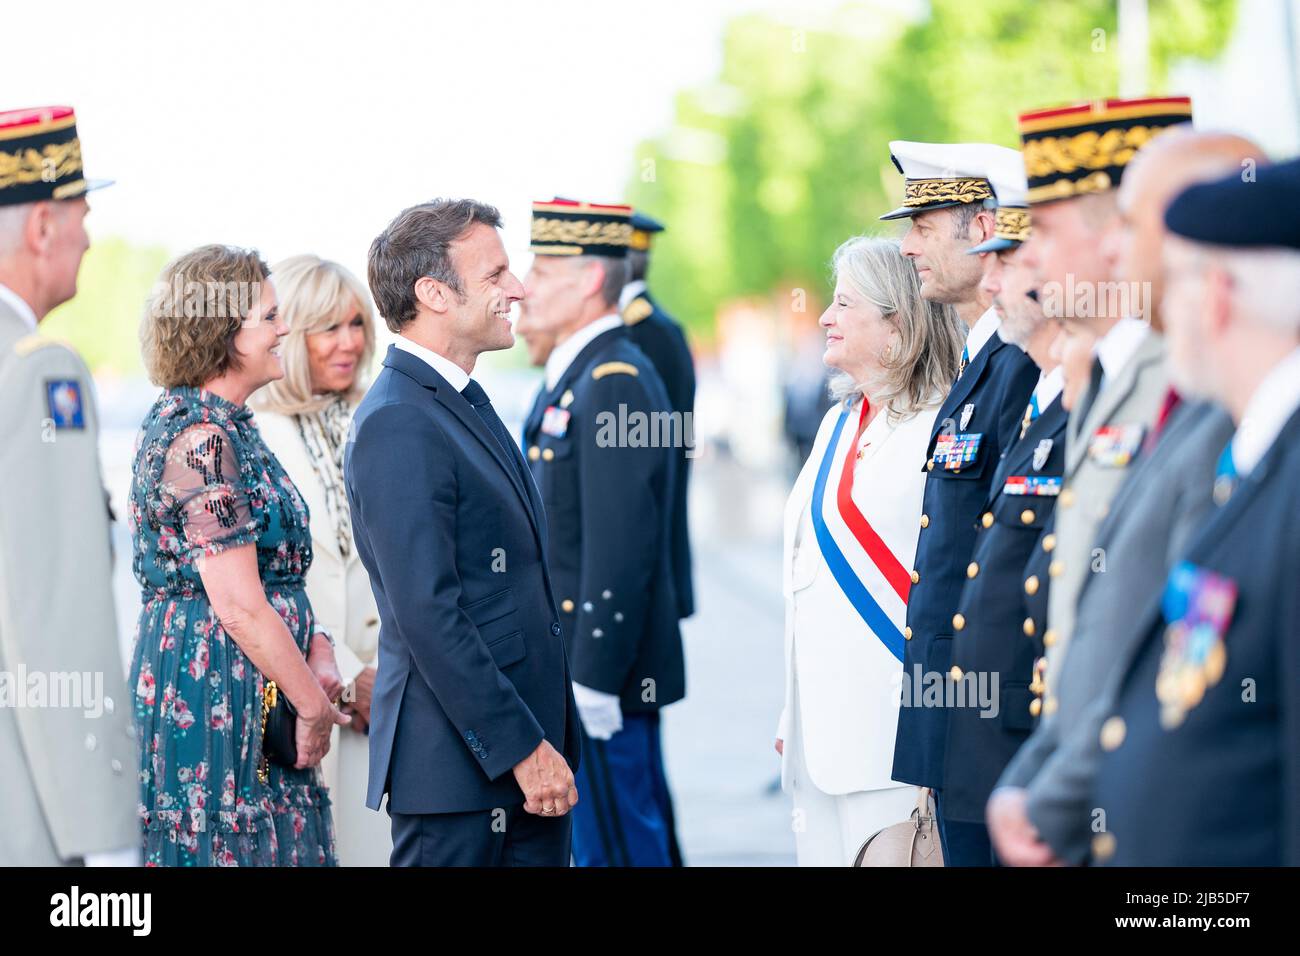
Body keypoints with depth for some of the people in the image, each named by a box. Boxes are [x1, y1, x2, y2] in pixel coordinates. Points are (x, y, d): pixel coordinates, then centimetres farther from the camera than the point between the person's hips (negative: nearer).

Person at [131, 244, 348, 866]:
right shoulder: (203, 438, -17)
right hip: (217, 694, -10)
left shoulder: (221, 424, 14)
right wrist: (312, 702, -13)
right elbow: (240, 607, -21)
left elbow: (267, 571, 17)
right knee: (229, 850, -5)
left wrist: (316, 653, 3)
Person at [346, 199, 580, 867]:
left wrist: (544, 741, 16)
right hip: (459, 763, -9)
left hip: (528, 750, 9)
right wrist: (521, 748, -19)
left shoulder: (465, 403, 16)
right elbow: (428, 616, -21)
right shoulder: (397, 424, -16)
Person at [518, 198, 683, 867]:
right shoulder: (573, 376, 15)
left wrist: (594, 679, -22)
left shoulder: (615, 384, -17)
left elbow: (620, 549, -22)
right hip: (574, 662, 10)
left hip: (604, 669, -10)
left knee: (616, 847, -4)